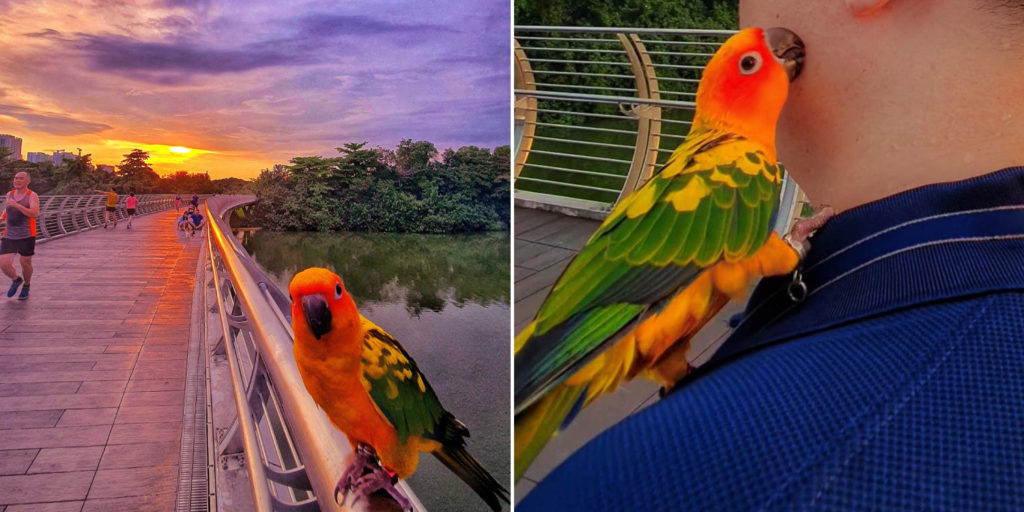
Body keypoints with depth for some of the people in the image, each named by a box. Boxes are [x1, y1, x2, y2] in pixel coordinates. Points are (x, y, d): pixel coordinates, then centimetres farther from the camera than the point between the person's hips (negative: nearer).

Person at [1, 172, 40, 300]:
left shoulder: (32, 196, -6)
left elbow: (35, 214, -22)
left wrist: (16, 205, -26)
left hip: (26, 236, -4)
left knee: (25, 263, 7)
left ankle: (26, 286, 33)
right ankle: (16, 280, 24)